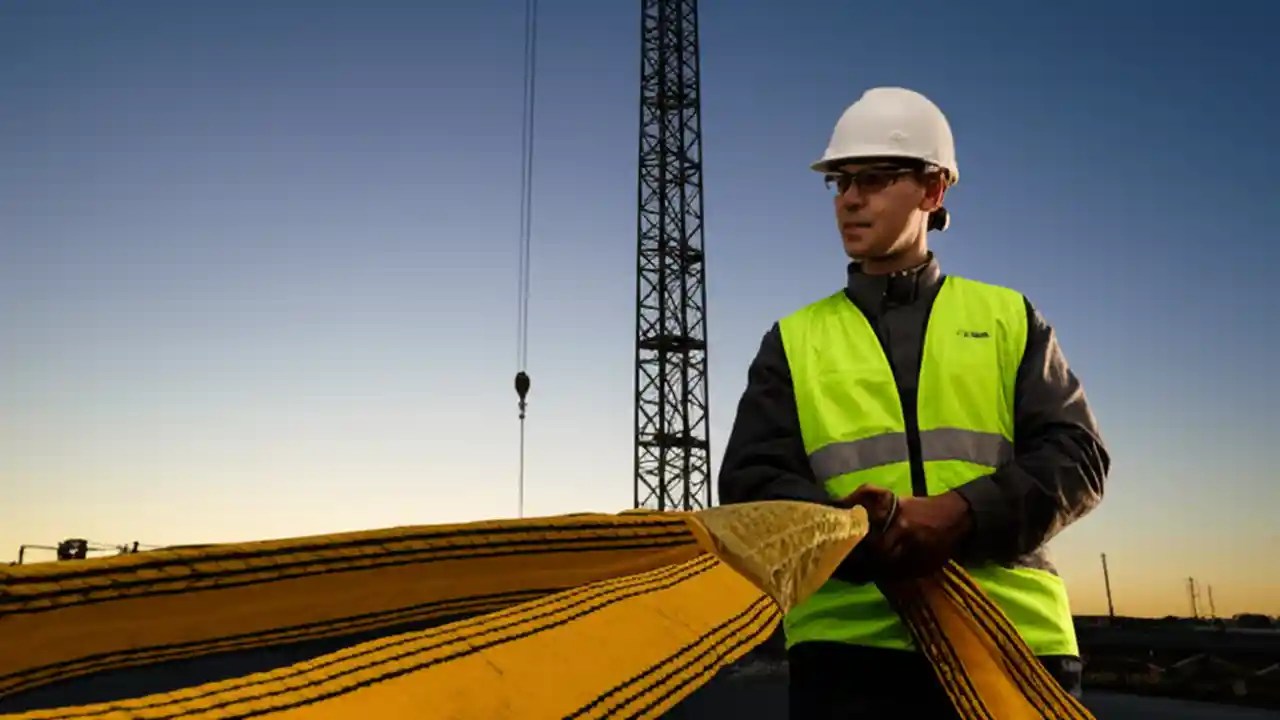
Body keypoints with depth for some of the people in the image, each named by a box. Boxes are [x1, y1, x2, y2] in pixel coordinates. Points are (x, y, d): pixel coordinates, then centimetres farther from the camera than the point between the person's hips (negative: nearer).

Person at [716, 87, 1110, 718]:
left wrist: (960, 514, -16)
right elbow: (751, 481, 3)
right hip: (850, 640, 0)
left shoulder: (1009, 319, 13)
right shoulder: (794, 340, 12)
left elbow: (1075, 456, 4)